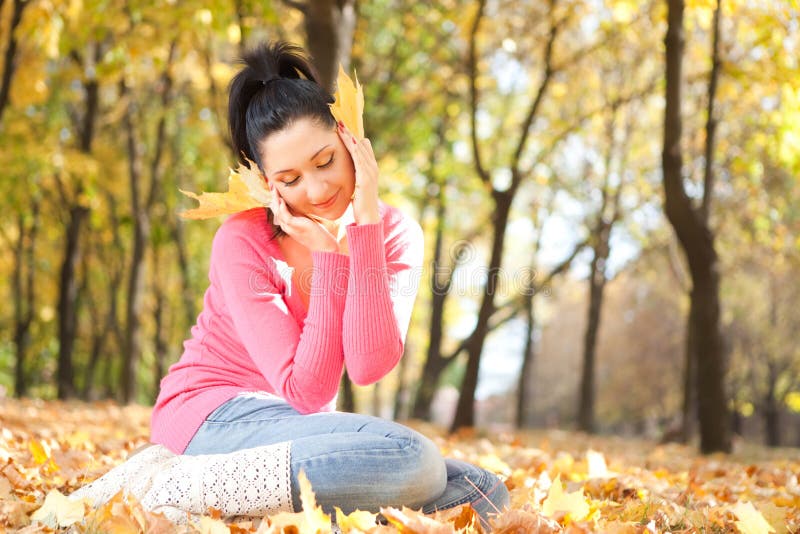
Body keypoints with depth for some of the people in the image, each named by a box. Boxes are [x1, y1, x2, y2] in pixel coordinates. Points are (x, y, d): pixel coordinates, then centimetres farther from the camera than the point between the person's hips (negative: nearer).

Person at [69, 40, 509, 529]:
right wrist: (326, 255, -22)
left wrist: (365, 225, -22)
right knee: (413, 461, -30)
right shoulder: (242, 242, -14)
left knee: (484, 494, -12)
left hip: (300, 428, 6)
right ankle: (170, 483, -22)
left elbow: (369, 367, -21)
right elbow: (307, 392, -20)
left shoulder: (396, 234, -4)